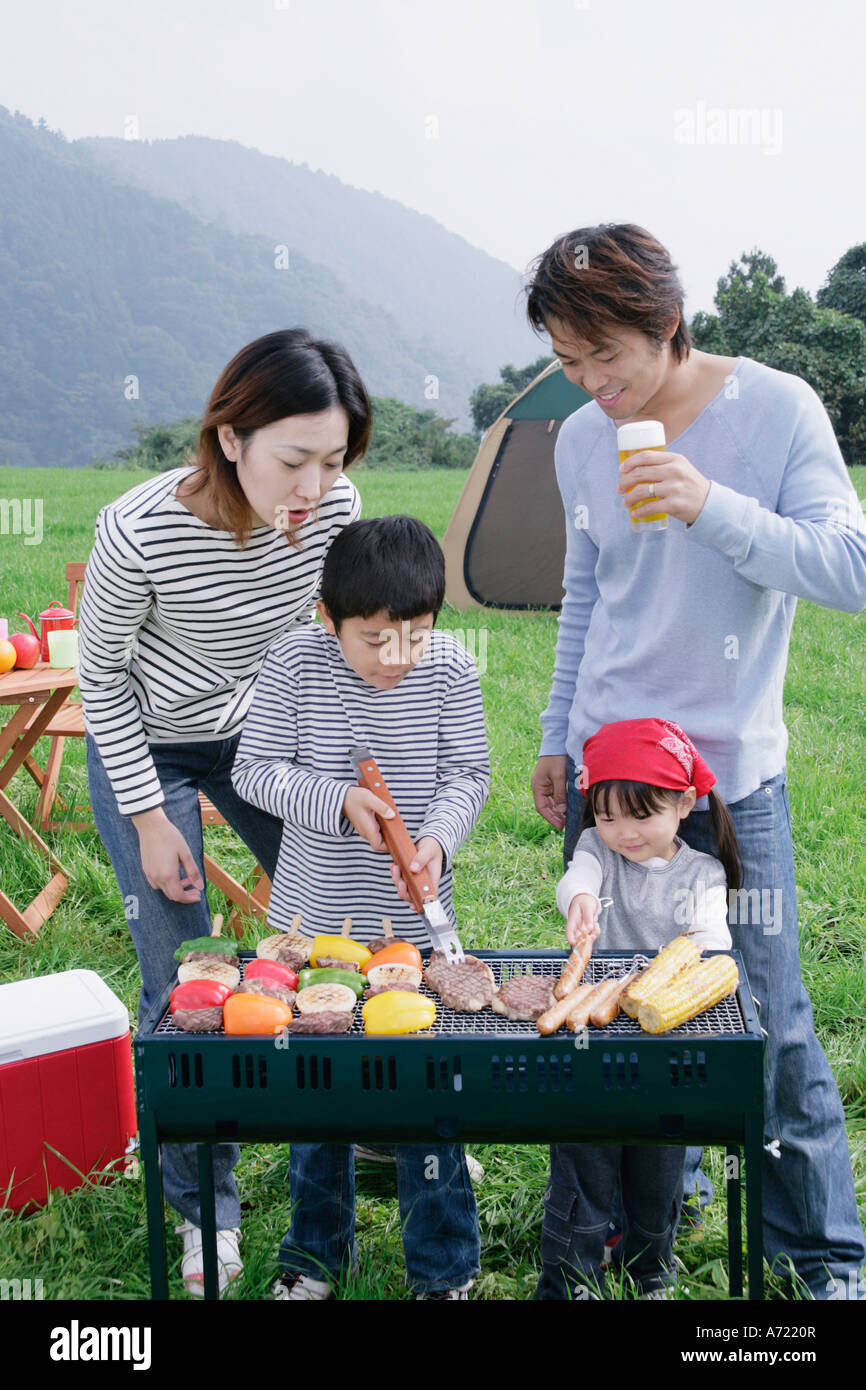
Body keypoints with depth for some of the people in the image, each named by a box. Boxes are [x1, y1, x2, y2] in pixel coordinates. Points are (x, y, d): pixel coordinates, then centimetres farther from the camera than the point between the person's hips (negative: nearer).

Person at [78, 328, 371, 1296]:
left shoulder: (334, 509, -21)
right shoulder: (141, 530, -33)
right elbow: (100, 679, -17)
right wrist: (150, 819, -14)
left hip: (262, 734, 4)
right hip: (146, 748, -4)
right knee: (181, 984, -3)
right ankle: (204, 1201, 19)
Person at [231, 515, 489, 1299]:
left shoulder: (451, 668, -10)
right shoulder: (296, 662, -11)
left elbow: (469, 774, -5)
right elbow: (254, 770, -8)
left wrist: (439, 837, -24)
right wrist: (338, 801, -22)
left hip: (416, 921, -1)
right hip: (312, 920, 1)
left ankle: (444, 1268, 27)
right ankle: (318, 1250, 38)